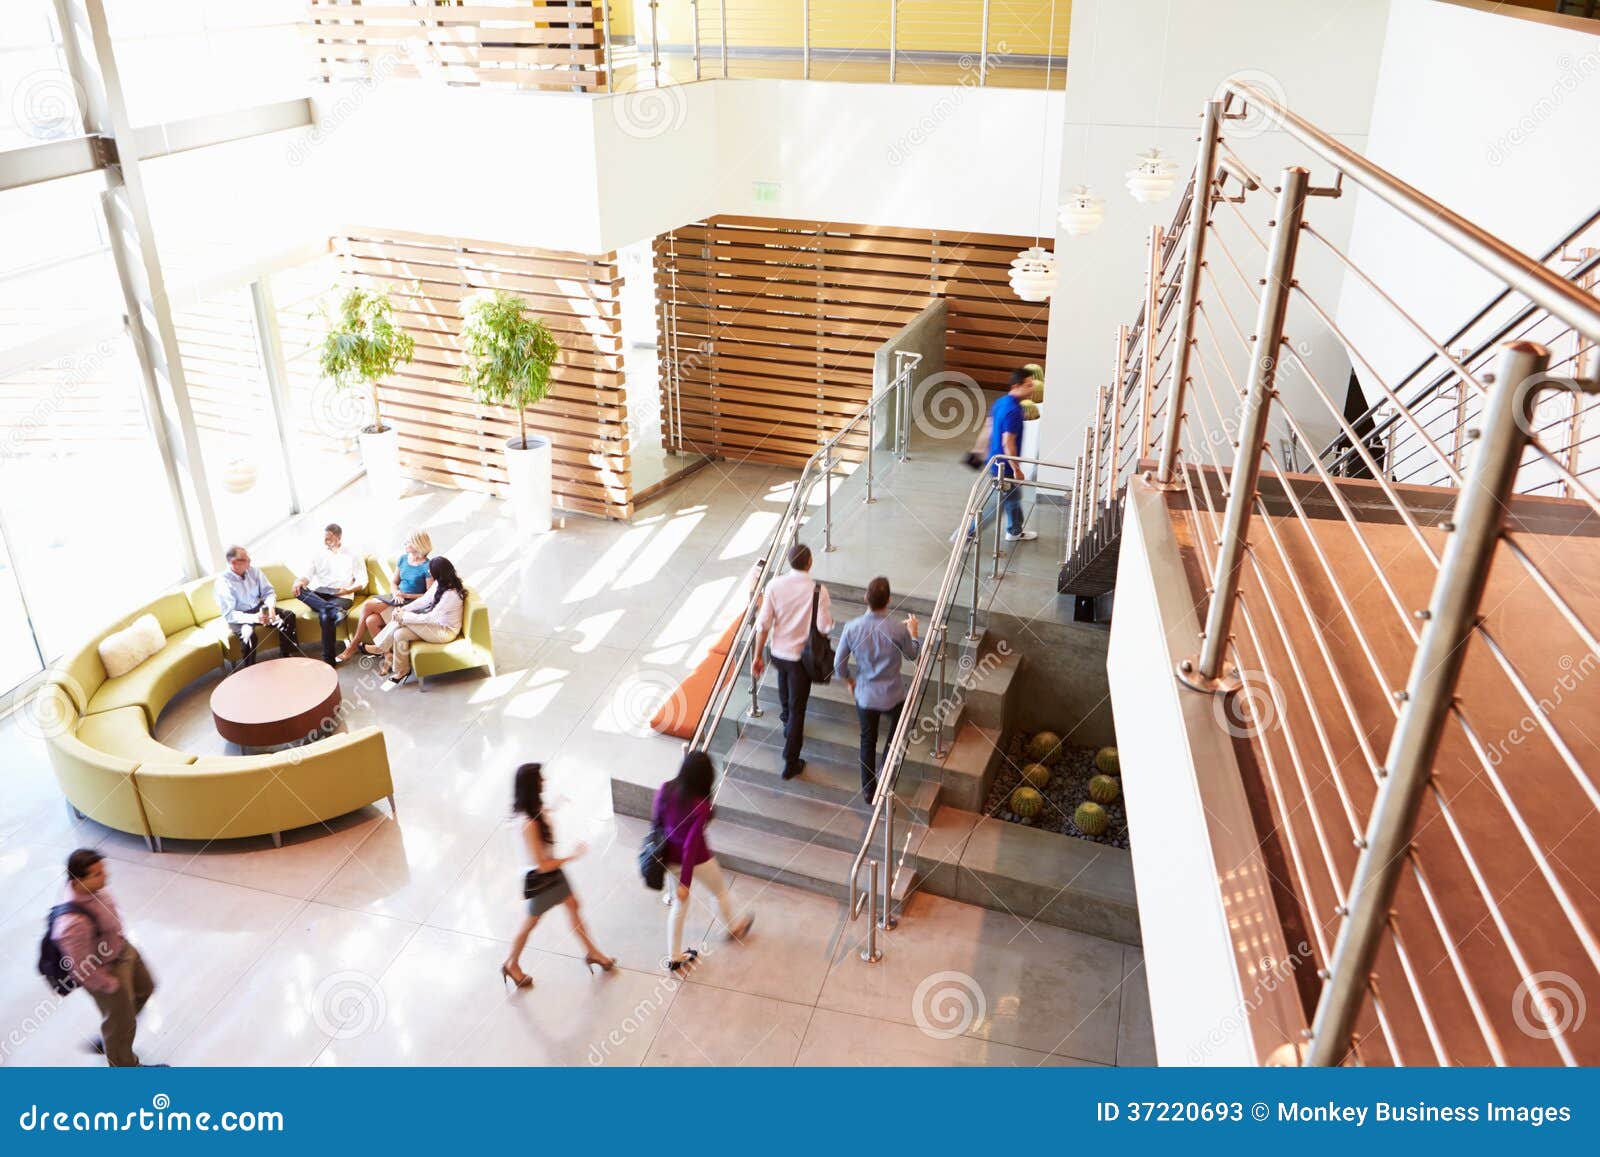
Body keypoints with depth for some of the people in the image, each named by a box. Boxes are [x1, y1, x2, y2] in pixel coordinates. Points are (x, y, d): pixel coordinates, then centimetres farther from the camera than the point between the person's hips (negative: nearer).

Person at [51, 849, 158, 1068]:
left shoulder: (86, 887, -19)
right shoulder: (74, 924, -43)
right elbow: (84, 969, -31)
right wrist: (111, 985, -14)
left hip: (122, 949, 8)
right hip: (106, 970, -8)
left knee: (144, 989, 32)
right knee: (121, 1022, 18)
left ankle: (105, 1041, 53)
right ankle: (124, 1065, 48)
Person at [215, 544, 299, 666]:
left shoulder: (253, 571, -5)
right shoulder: (223, 582, -20)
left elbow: (269, 591, -1)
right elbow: (228, 615, -23)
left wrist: (270, 607, -24)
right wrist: (254, 618, -37)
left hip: (259, 608, 5)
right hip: (239, 617, -5)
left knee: (288, 616, -16)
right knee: (248, 634, -36)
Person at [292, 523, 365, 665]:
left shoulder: (353, 556, 10)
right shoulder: (318, 555, 19)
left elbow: (362, 581, 4)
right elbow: (307, 575, 7)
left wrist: (348, 590, -15)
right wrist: (300, 582, -18)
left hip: (341, 596, -4)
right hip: (318, 595, 4)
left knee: (325, 615, -36)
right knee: (299, 590, -29)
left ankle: (328, 659, -30)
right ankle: (335, 610, -45)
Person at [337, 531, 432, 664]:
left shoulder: (427, 567, -12)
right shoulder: (403, 559, 9)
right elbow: (394, 582, 16)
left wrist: (406, 595, -17)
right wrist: (396, 593, -5)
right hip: (398, 599, 7)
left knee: (367, 605, -17)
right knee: (371, 621, -21)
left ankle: (353, 646, -3)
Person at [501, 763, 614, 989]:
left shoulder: (535, 808, -12)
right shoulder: (529, 824, -37)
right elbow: (542, 865, -31)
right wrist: (573, 856, -22)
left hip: (553, 870, 8)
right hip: (540, 879, -8)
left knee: (573, 906, 21)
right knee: (530, 923, 15)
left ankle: (591, 952, 41)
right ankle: (511, 965, 40)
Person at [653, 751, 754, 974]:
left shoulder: (665, 790, -18)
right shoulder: (701, 805, -32)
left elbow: (655, 820, -2)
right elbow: (691, 845, -28)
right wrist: (686, 882, -21)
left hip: (670, 856, 5)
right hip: (696, 860, -5)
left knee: (679, 905, 24)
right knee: (721, 890, 27)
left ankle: (674, 958, 35)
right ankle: (733, 928, 53)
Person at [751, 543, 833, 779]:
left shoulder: (775, 585, -12)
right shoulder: (818, 590, -21)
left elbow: (764, 624, -9)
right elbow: (824, 626, -21)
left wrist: (758, 656, -1)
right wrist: (830, 618, 3)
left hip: (777, 652, 4)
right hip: (801, 656, -4)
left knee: (785, 696, 31)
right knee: (797, 708, 6)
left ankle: (788, 725, 60)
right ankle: (791, 763, 10)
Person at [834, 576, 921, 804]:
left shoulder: (851, 628, -16)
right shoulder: (898, 629, -22)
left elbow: (839, 665, -5)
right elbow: (912, 654, 0)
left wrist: (850, 681, 16)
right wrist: (912, 631, 20)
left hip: (865, 696, 1)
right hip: (893, 696, -1)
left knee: (868, 741, 21)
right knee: (896, 728, 31)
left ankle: (869, 791, 32)